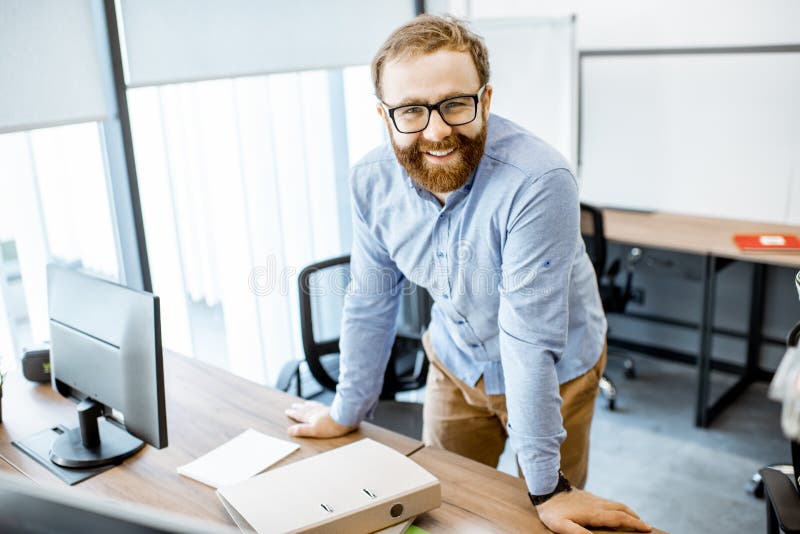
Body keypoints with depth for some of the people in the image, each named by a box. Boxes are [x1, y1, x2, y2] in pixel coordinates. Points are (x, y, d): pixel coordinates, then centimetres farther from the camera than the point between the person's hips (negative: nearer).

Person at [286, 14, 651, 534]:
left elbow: (530, 338, -32)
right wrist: (347, 413, 3)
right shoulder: (372, 181, -17)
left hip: (553, 371, -3)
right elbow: (370, 304, -5)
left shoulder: (538, 182, -34)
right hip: (455, 365, 4)